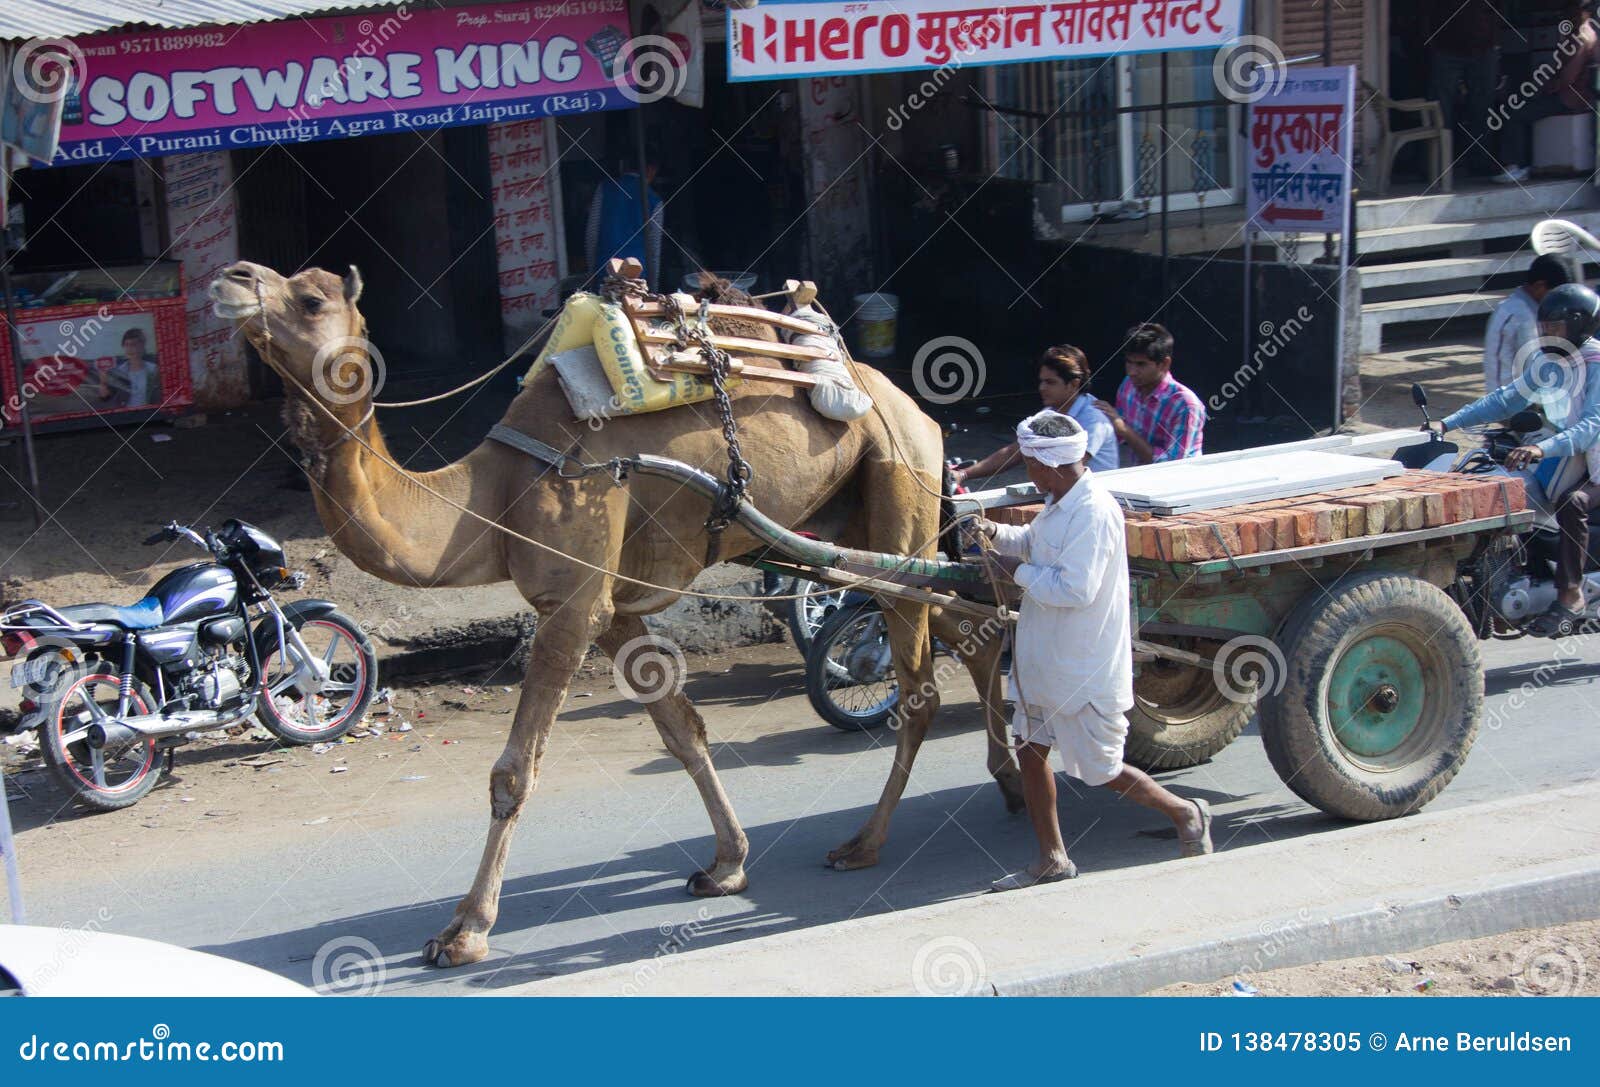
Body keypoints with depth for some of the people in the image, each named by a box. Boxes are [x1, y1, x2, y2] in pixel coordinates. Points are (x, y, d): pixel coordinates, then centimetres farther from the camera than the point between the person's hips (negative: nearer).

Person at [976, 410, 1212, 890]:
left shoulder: (1094, 512, -25)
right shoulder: (1061, 502, 5)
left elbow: (1075, 589, -29)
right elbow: (1035, 541, 23)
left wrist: (1019, 572, -18)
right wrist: (997, 532, 4)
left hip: (1085, 670, -10)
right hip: (1045, 661, 10)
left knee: (1101, 771, 3)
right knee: (1031, 751, 13)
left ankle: (1186, 814, 25)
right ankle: (1052, 860, 25)